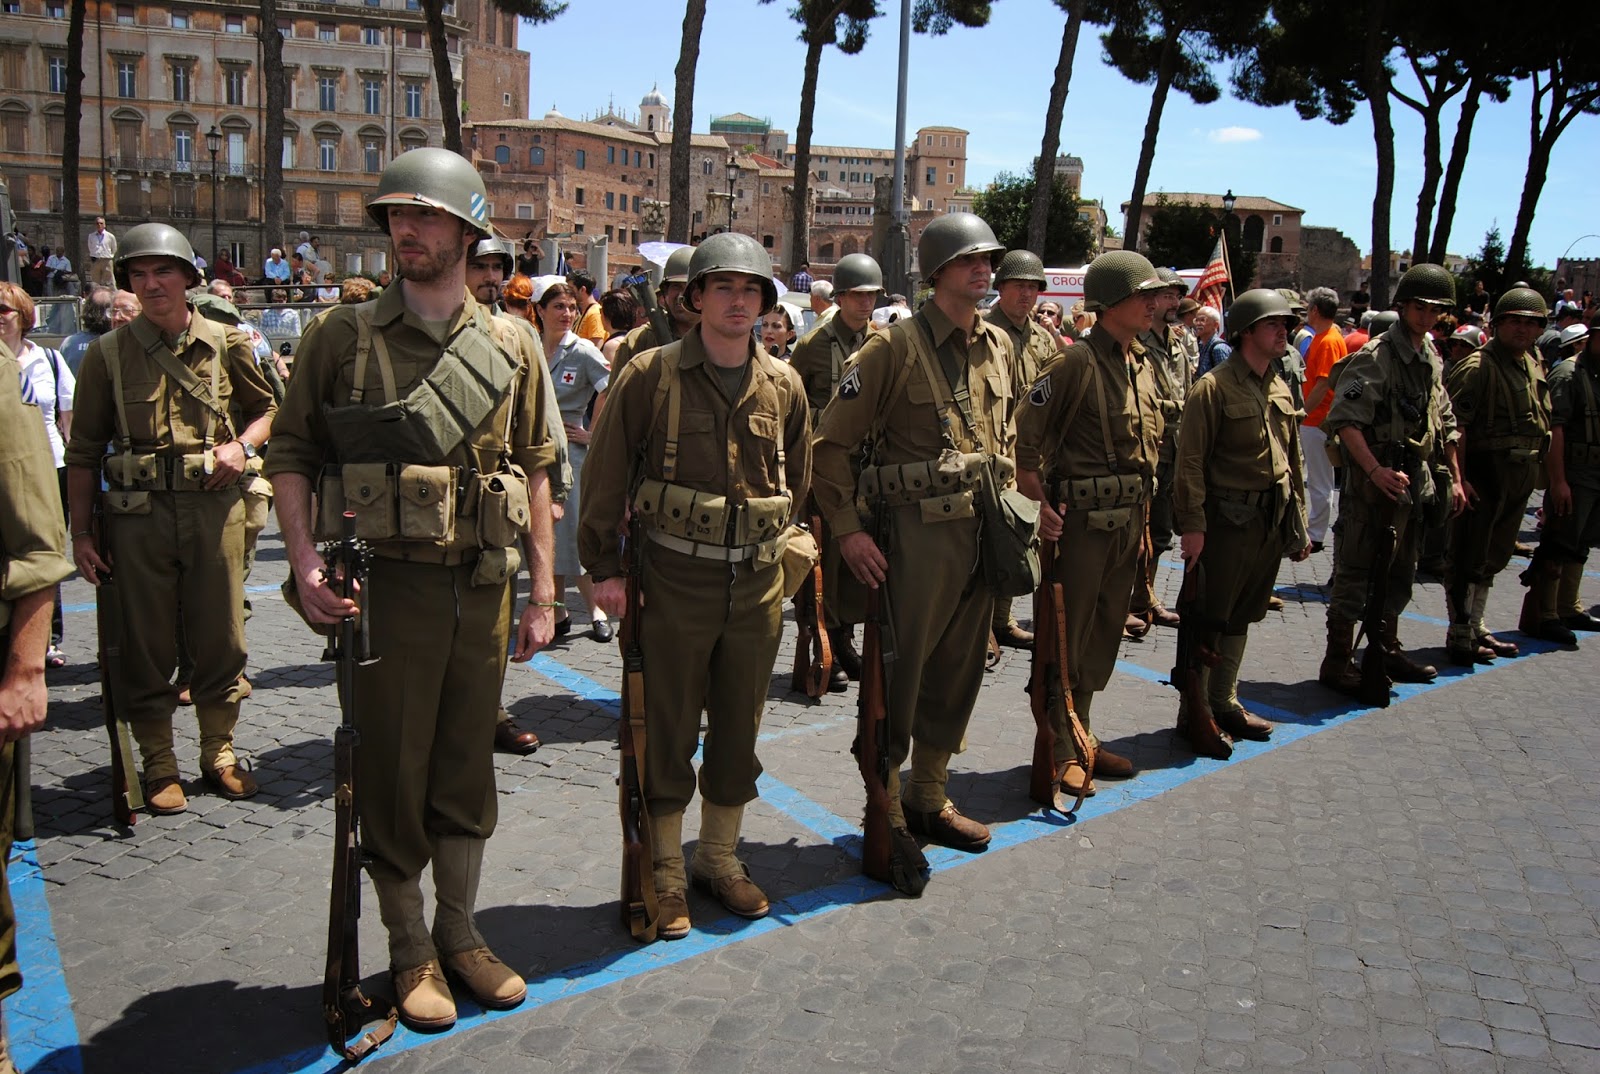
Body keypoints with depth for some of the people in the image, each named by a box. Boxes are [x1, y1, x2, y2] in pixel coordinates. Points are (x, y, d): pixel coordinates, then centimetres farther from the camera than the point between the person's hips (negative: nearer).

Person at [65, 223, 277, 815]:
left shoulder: (227, 344, 4)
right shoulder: (107, 354, 2)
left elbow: (265, 408, 18)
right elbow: (84, 450, 5)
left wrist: (243, 444, -4)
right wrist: (83, 532, 1)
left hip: (215, 506, 1)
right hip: (138, 515, 0)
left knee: (221, 637, 7)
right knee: (147, 644, 5)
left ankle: (219, 753, 23)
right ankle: (159, 765, 19)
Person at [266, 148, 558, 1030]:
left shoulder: (510, 345, 5)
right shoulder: (340, 336, 0)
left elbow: (534, 471, 7)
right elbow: (292, 452, 2)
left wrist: (541, 592, 5)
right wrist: (303, 559, -13)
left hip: (483, 585, 2)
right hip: (385, 583, -2)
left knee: (466, 767, 14)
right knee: (393, 772, 7)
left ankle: (459, 932, 32)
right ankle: (409, 951, 26)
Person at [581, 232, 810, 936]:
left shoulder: (783, 386, 6)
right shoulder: (651, 375, -6)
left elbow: (798, 480, 17)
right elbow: (605, 477, -4)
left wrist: (785, 549, 11)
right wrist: (604, 567, -5)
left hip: (758, 582, 4)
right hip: (673, 580, -3)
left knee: (739, 727, 14)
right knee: (667, 730, 6)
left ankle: (720, 857, 32)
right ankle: (666, 873, 22)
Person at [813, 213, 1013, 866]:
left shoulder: (998, 347, 11)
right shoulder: (896, 346, -9)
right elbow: (832, 442, -10)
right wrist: (846, 529, -15)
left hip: (984, 531, 7)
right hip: (920, 532, -6)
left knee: (958, 671, 15)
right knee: (900, 674, 1)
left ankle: (929, 799, 31)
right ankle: (885, 812, 18)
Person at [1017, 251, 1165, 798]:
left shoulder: (1142, 364, 13)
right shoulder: (1079, 361, -13)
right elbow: (1027, 434, -15)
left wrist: (1143, 511, 16)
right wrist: (1038, 503, -19)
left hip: (1129, 520, 9)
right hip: (1083, 519, -8)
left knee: (1104, 635, 16)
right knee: (1068, 638, 0)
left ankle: (1081, 736, 30)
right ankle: (1061, 751, 12)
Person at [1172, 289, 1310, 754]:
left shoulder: (1280, 390, 13)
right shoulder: (1214, 387, -11)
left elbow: (1293, 461, 18)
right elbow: (1190, 462, -14)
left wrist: (1298, 524, 16)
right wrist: (1192, 525, -19)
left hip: (1270, 522, 8)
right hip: (1227, 520, -7)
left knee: (1242, 616, 16)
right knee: (1209, 618, 0)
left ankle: (1224, 702, 28)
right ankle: (1194, 712, 11)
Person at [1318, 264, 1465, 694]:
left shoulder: (1431, 357, 14)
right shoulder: (1375, 357, -13)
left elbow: (1444, 423, 21)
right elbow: (1345, 419, -23)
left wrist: (1454, 477, 17)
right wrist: (1375, 470, -31)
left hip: (1417, 481, 9)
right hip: (1374, 482, -8)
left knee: (1399, 572, 17)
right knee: (1357, 572, -4)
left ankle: (1386, 649, 30)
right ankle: (1337, 662, 3)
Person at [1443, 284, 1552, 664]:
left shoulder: (1533, 366, 14)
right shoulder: (1478, 367, -13)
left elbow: (1543, 423, 23)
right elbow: (1453, 424, -19)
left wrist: (1539, 468, 16)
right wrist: (1458, 477, -24)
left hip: (1520, 477, 9)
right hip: (1484, 473, -9)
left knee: (1492, 557, 17)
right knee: (1468, 558, -3)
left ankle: (1476, 627, 28)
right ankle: (1461, 635, 5)